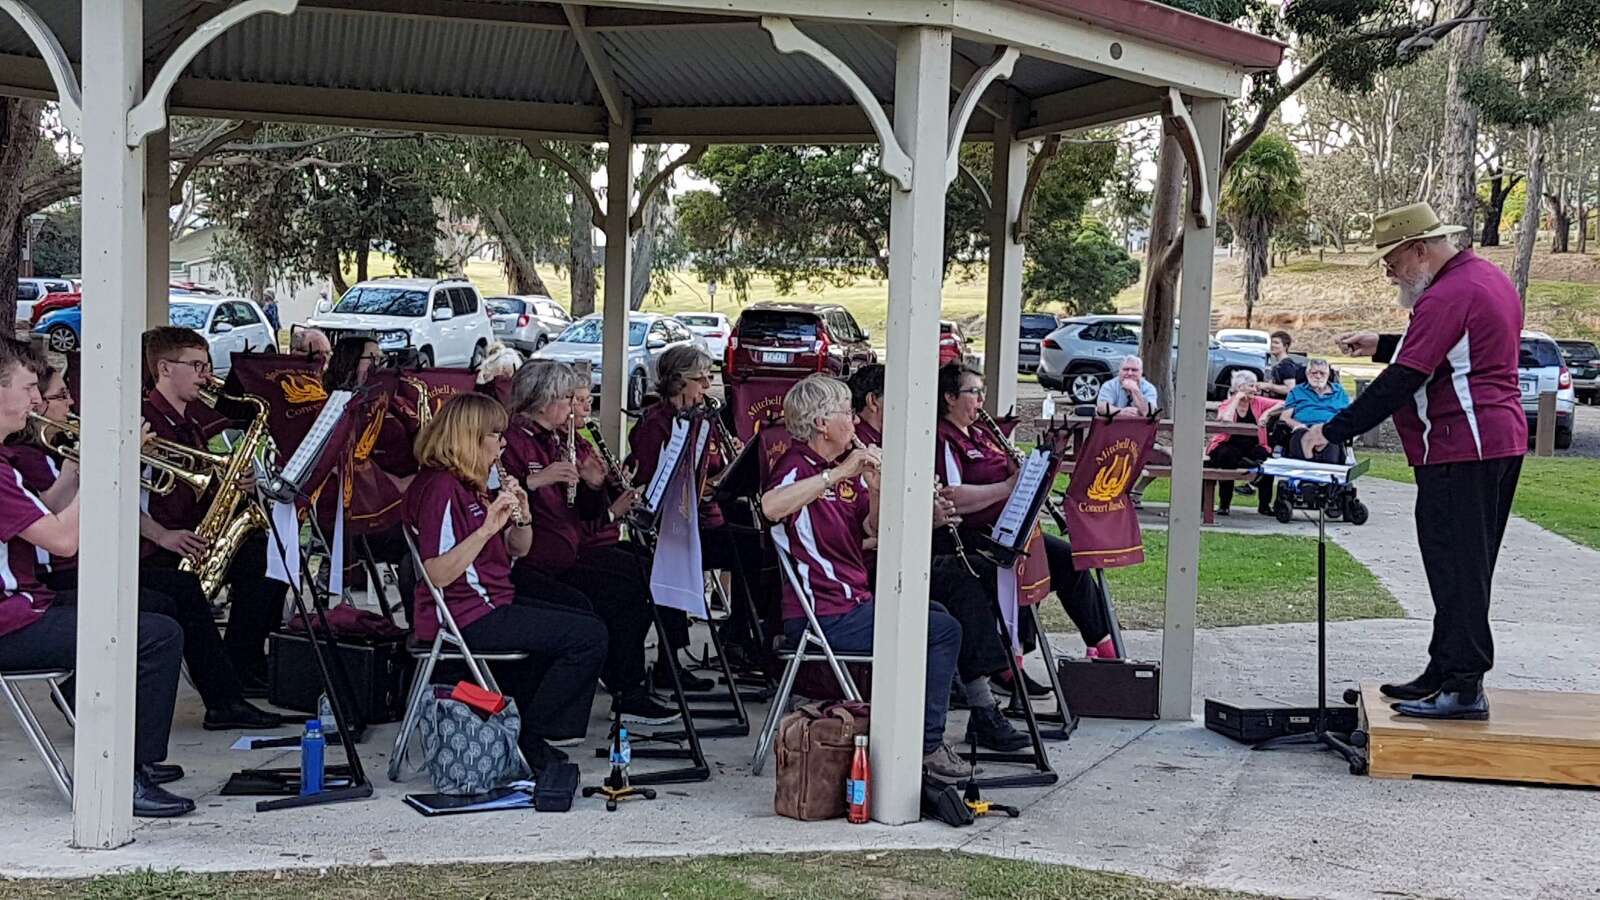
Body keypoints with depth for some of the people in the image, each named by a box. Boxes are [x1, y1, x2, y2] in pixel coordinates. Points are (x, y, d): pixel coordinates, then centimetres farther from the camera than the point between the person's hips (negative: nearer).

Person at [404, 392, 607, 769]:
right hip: (465, 619, -11)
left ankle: (515, 725, 18)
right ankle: (529, 738, -3)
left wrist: (521, 516, -4)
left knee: (585, 624, 20)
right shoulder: (439, 487, -17)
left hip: (492, 603, 11)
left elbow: (518, 550, 16)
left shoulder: (469, 486, 15)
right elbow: (437, 573, -25)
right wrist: (488, 527, -28)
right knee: (589, 636, -14)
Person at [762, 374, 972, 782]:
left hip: (855, 600, 10)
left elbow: (874, 531, 11)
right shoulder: (797, 466, -12)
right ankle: (928, 747, -6)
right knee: (943, 630, -12)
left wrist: (874, 488, -8)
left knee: (937, 614, 22)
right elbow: (771, 507, -37)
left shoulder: (847, 467, 15)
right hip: (825, 617, -10)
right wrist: (838, 473, -34)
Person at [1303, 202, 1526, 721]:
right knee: (1466, 567, 14)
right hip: (1502, 442, 11)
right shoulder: (1489, 279, 16)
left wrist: (1333, 431, -16)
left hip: (1460, 449, -11)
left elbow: (1401, 382, -21)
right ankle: (1444, 675, 22)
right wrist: (1382, 346, 23)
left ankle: (1463, 686, -6)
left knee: (1456, 568, -7)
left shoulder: (1447, 297, -17)